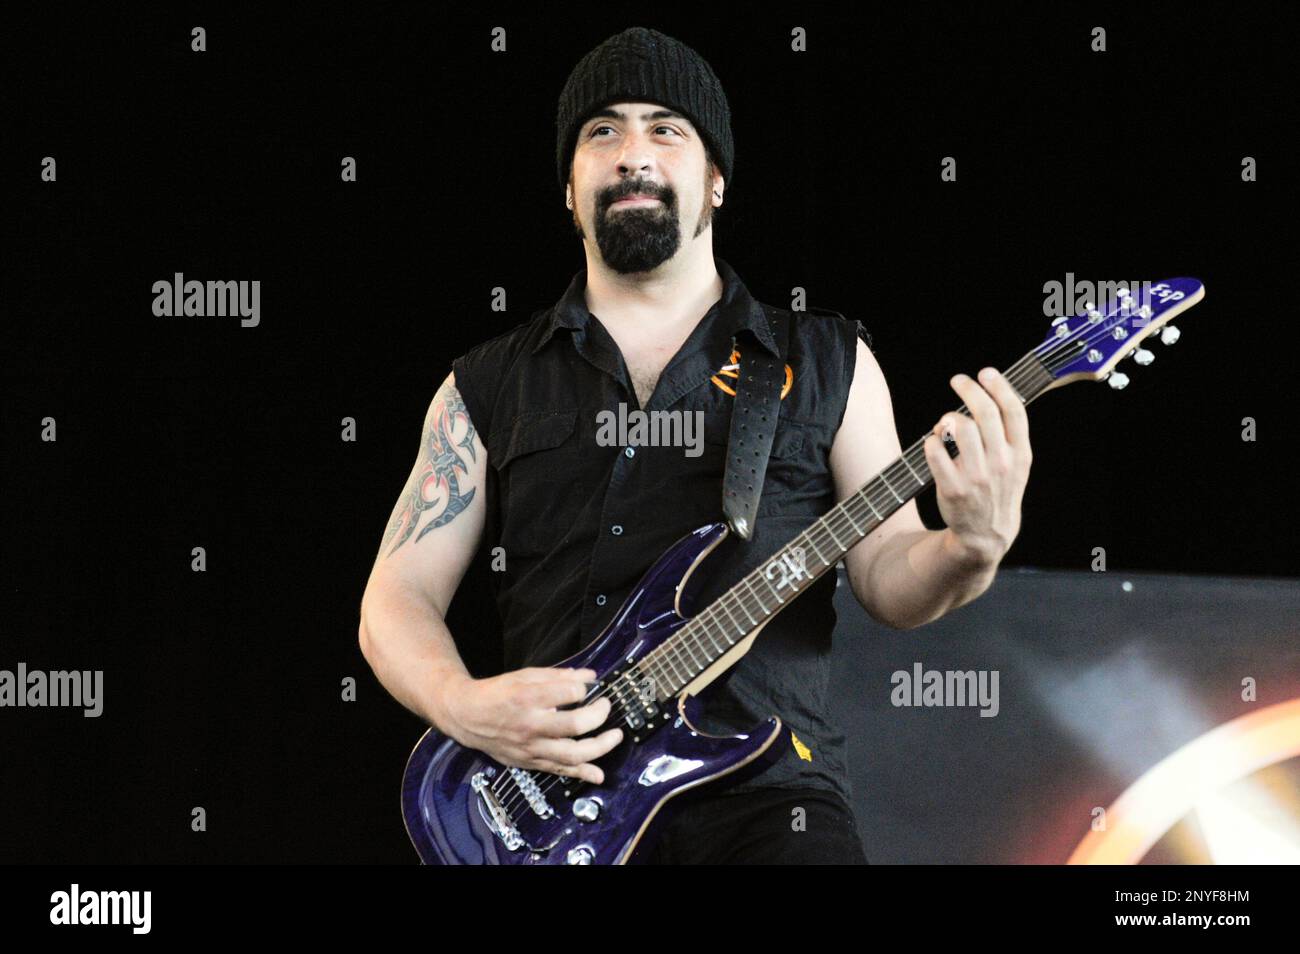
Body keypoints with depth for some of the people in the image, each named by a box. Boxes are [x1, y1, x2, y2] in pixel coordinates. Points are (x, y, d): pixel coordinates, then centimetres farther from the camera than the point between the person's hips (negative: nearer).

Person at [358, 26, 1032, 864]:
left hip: (763, 792, -1)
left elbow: (885, 576, 8)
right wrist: (465, 705, -9)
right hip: (552, 799, 1)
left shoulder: (828, 362, 14)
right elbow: (398, 595, 12)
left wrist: (968, 551, -14)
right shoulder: (488, 386, 15)